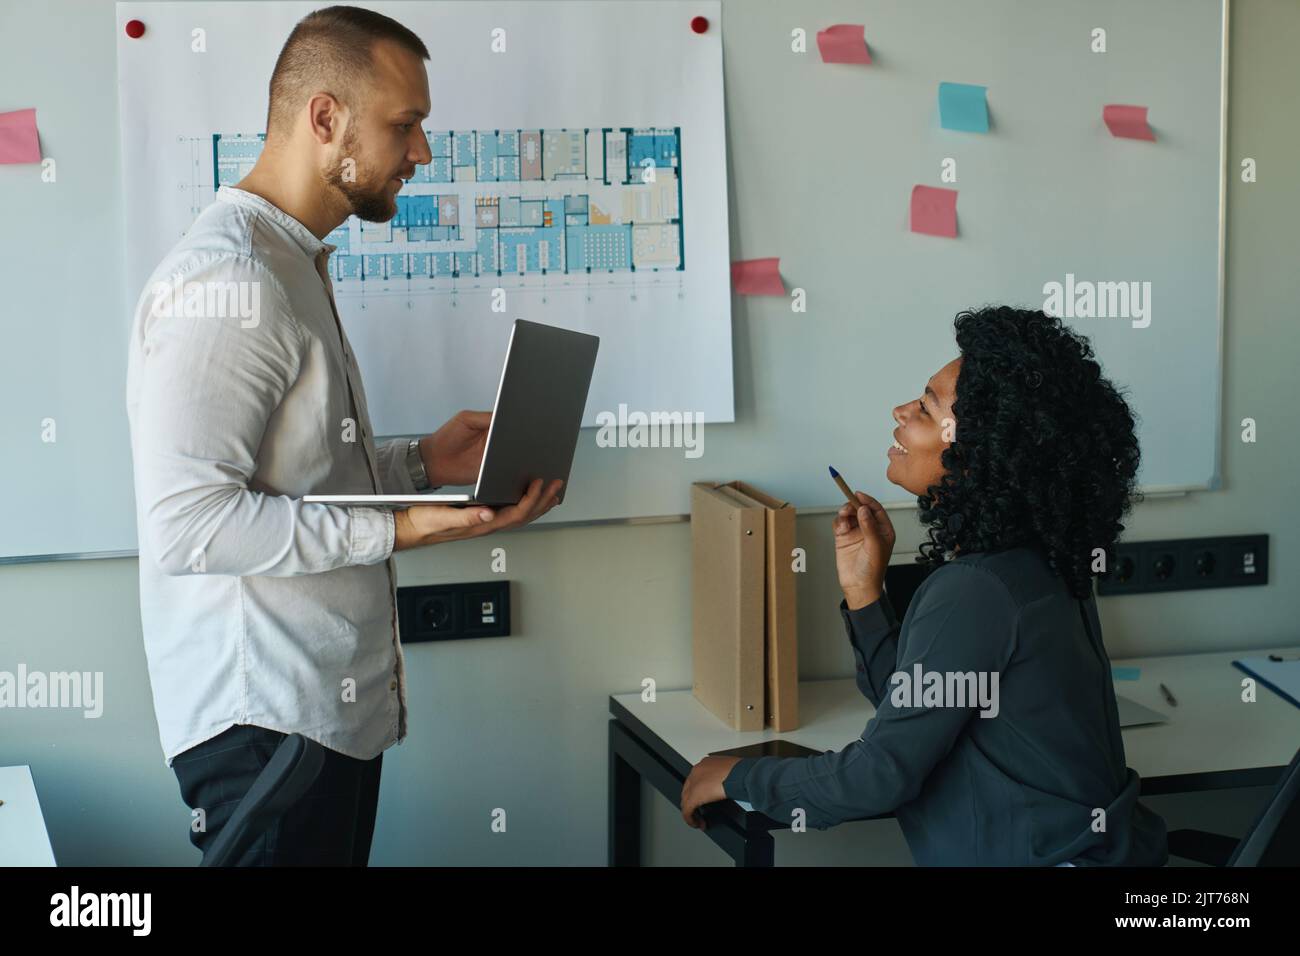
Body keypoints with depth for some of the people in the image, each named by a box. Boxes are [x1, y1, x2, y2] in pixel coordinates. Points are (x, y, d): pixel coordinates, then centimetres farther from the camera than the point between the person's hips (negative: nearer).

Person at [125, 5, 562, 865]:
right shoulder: (227, 279, -17)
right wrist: (395, 530, -23)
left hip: (334, 709, 10)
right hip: (265, 722, -10)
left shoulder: (294, 266, 16)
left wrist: (421, 461, 9)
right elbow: (183, 521, -25)